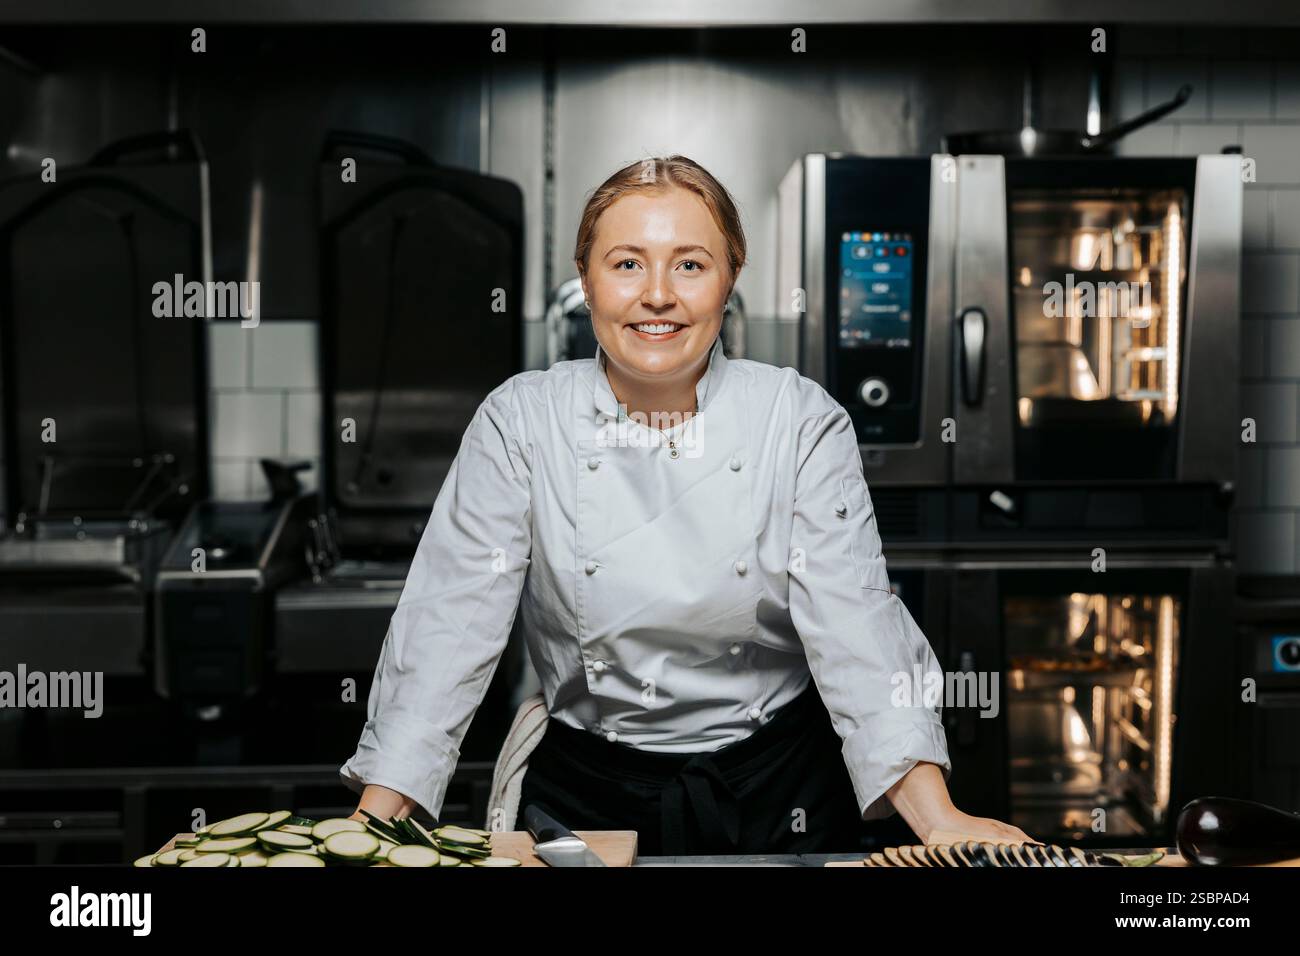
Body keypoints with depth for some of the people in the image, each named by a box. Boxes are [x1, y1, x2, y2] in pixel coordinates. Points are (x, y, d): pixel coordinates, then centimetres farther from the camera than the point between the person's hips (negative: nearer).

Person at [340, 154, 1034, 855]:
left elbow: (854, 621, -11)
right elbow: (451, 624, -9)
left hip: (776, 795, 0)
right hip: (585, 791, 0)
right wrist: (371, 829, -17)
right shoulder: (518, 422, -6)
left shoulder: (802, 422, -6)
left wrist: (939, 821, -22)